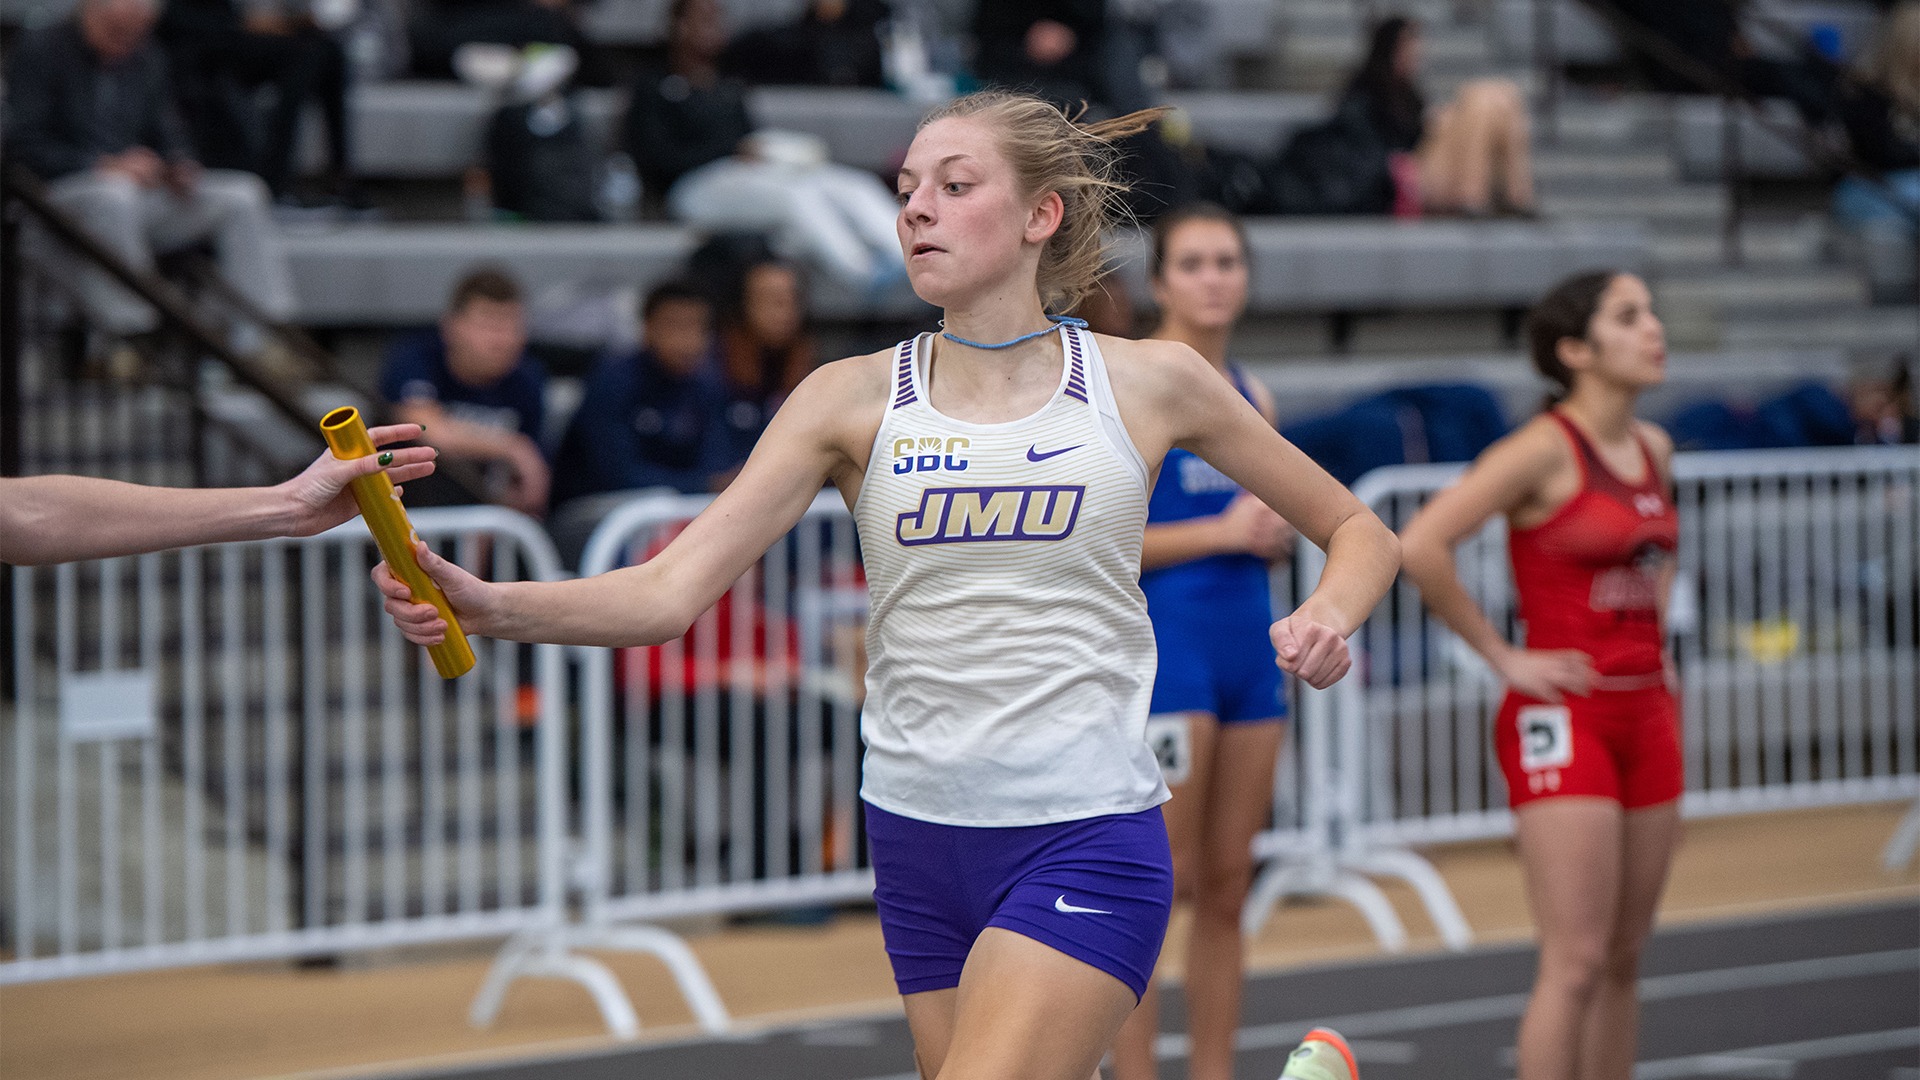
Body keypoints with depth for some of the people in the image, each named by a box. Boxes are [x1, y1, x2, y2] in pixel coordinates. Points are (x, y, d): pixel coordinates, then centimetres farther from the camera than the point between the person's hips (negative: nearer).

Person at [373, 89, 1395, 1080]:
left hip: (1086, 842, -4)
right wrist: (490, 606, -25)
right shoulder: (854, 400, 2)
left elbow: (1358, 531, 13)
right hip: (919, 846, 4)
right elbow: (668, 592, -7)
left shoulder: (1150, 385, 1)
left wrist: (1326, 615, -10)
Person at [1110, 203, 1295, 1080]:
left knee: (1226, 886, 8)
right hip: (1165, 644, -7)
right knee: (1158, 883, -8)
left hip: (1248, 643, 7)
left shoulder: (1250, 395, 14)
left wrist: (1275, 533, 2)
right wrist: (1223, 530, -16)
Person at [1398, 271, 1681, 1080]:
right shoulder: (1545, 451, -12)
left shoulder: (1654, 450, 11)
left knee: (1624, 961, 10)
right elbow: (1420, 545, -21)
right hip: (1563, 718, -7)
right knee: (1576, 963, -12)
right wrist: (1501, 656, -15)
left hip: (1647, 711, 7)